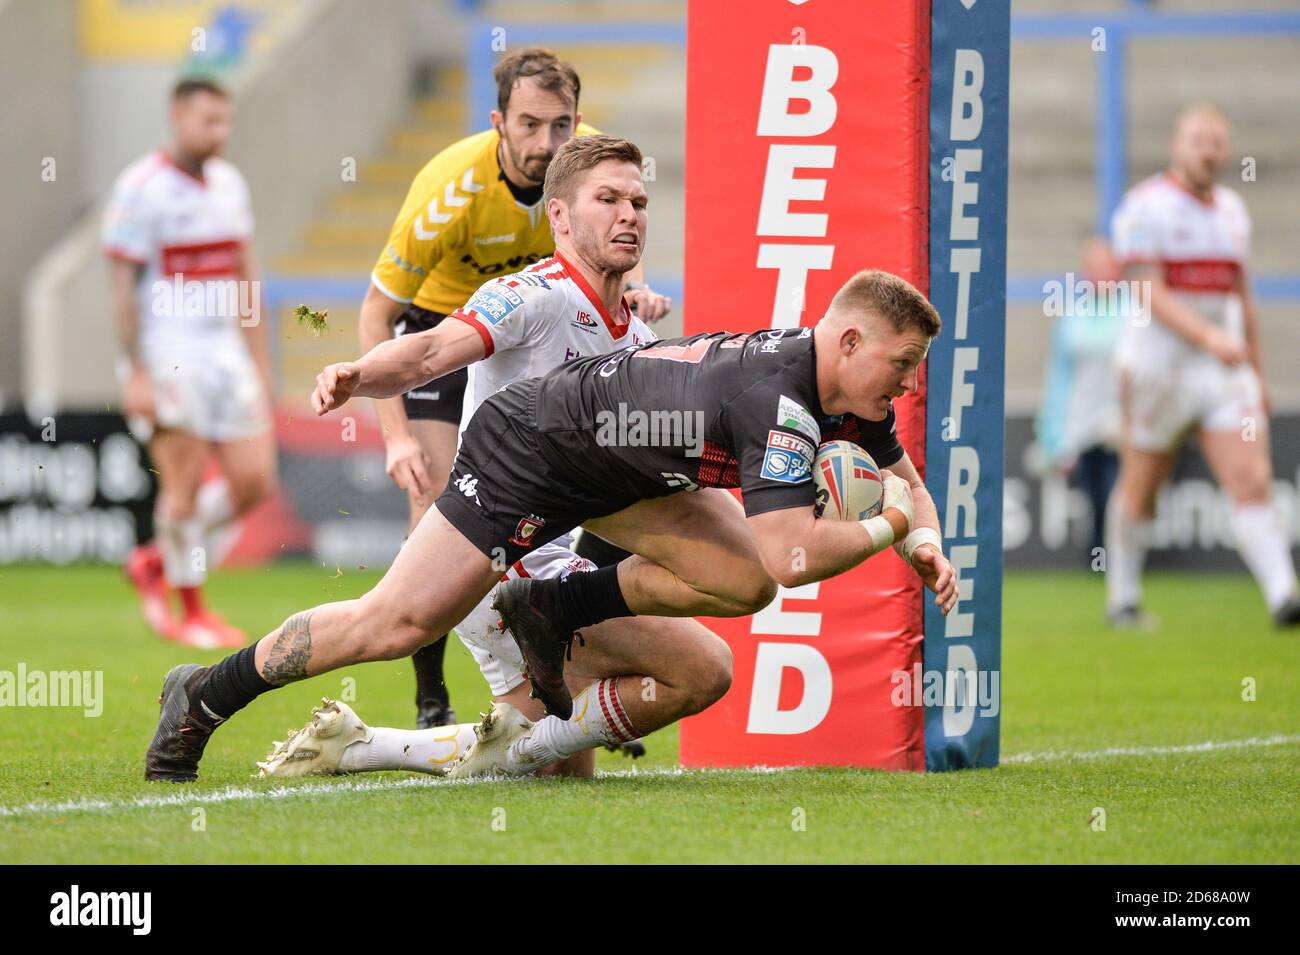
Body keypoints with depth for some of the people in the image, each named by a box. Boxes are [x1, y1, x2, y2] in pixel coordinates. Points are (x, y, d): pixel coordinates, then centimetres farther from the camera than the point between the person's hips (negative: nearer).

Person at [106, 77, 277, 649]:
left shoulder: (229, 183, 11)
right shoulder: (141, 188, -9)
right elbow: (122, 285, -10)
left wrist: (259, 367, 16)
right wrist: (136, 374, -15)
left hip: (224, 351, 7)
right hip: (165, 357, -7)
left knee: (253, 481, 0)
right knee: (186, 481, -8)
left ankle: (157, 562, 19)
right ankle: (190, 612, 5)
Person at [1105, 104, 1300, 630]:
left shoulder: (1231, 210, 12)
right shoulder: (1146, 207, -8)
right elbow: (1151, 293, -17)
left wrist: (1258, 375, 20)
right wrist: (1209, 337, -30)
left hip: (1224, 370, 5)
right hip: (1159, 365, -5)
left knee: (1253, 481, -11)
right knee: (1141, 488, 8)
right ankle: (1122, 599, 24)